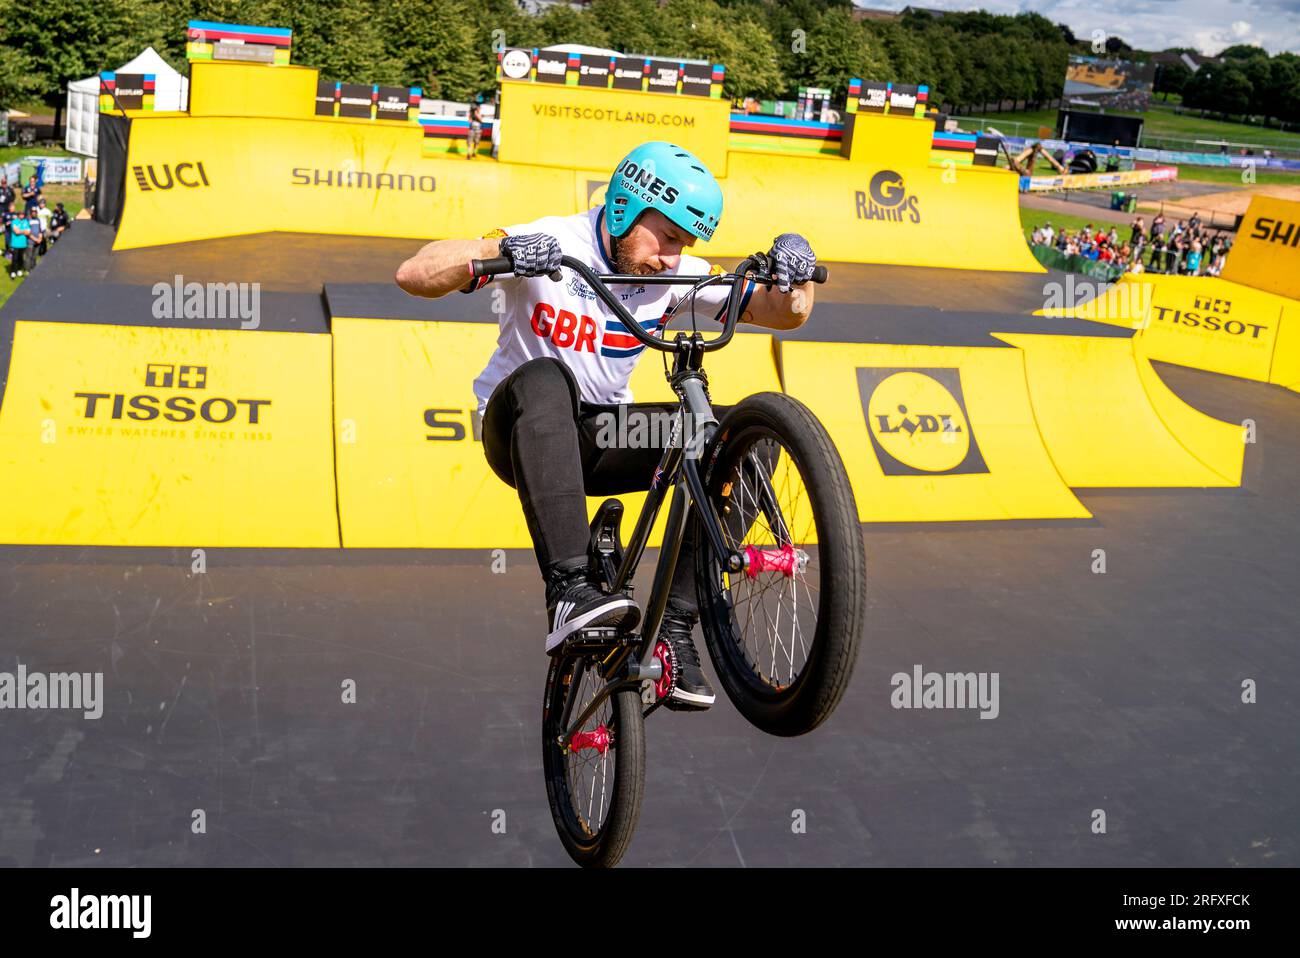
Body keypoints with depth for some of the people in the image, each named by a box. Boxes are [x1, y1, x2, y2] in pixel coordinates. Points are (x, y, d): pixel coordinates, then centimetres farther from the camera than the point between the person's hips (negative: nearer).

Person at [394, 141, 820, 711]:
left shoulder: (676, 274, -2)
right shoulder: (553, 242, -14)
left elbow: (783, 313, -2)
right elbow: (413, 275, -21)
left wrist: (793, 268, -24)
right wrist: (496, 251, -39)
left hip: (602, 434, 5)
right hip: (520, 431, -4)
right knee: (544, 378, -40)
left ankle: (677, 626, -18)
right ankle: (569, 589, -48)